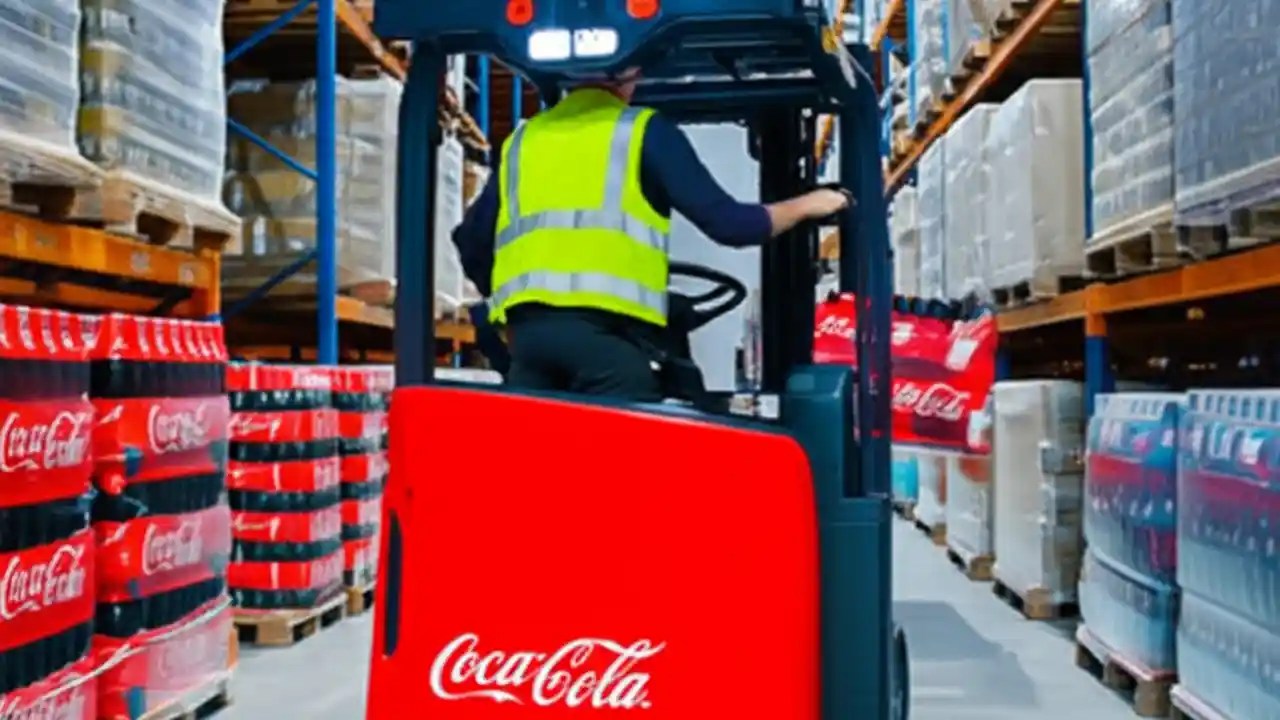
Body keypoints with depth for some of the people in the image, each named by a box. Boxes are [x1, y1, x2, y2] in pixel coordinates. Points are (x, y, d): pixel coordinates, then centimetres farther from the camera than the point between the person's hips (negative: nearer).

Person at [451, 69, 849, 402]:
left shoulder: (522, 139, 23)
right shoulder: (645, 130, 10)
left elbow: (471, 241, 22)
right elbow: (726, 223, 4)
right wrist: (805, 206, 20)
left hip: (527, 327, 5)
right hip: (605, 328, -5)